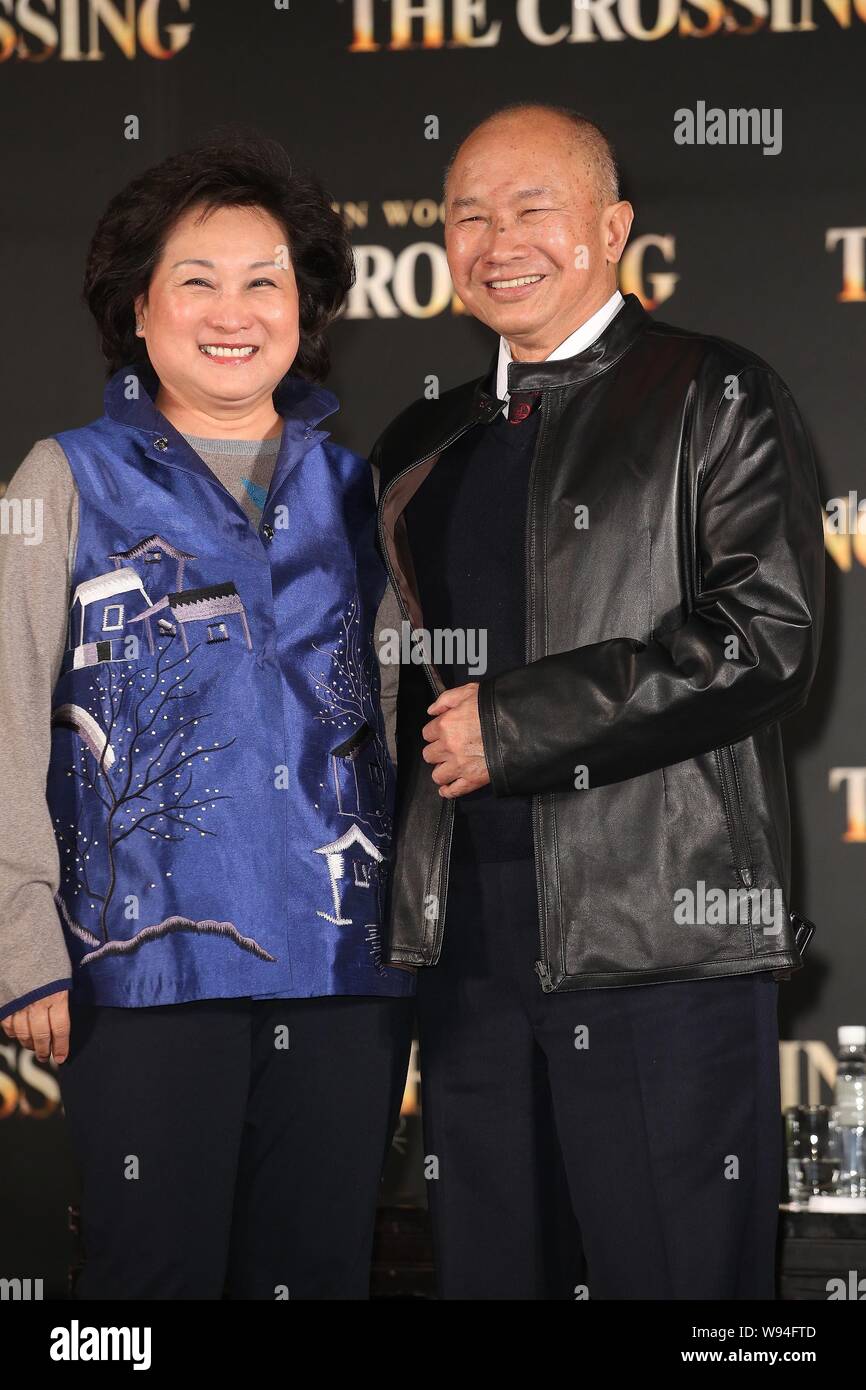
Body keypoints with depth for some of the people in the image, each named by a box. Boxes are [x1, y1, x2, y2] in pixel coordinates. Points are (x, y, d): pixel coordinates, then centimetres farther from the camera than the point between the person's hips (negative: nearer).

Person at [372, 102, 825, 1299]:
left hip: (662, 945, -6)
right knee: (492, 1272, 10)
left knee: (676, 1275, -2)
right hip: (471, 953, 6)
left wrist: (513, 721, -13)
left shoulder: (716, 400, 0)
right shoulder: (426, 445, 19)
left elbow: (770, 633, -12)